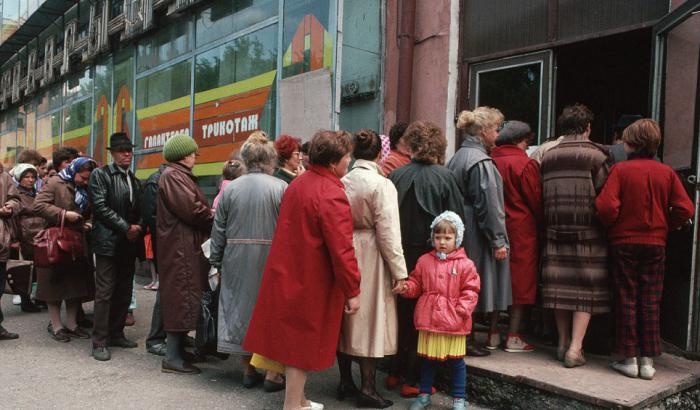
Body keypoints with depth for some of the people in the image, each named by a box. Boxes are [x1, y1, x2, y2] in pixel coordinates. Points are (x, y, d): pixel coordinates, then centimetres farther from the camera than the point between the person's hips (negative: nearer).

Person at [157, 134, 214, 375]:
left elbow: (196, 207, 14)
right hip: (180, 247, -11)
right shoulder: (172, 176, -13)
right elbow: (191, 209, -20)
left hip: (187, 246, 11)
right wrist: (215, 219, -6)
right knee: (182, 296, -6)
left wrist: (210, 216, -2)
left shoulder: (181, 176, 20)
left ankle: (178, 349, 24)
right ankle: (172, 358, 1)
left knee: (185, 297, 15)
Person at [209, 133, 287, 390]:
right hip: (270, 258, -2)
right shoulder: (281, 188, -7)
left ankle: (248, 370, 23)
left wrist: (217, 261, 14)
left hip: (236, 260, 3)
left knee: (240, 307, 14)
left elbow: (218, 230, 5)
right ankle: (272, 373, 14)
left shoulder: (230, 188, 2)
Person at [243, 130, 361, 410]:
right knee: (304, 345, 5)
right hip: (312, 283, -9)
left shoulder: (297, 184, 7)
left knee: (294, 340, 19)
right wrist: (353, 290, -16)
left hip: (287, 275, 9)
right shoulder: (332, 195, -22)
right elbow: (341, 249, -24)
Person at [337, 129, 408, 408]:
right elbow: (388, 232, -14)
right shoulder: (382, 185, -13)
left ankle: (345, 381, 28)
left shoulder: (341, 182, 0)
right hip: (370, 257, -5)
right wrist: (399, 270, -8)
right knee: (369, 318, 5)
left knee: (345, 317, 15)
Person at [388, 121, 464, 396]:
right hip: (429, 254, -3)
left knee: (401, 313, 17)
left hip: (401, 253, 3)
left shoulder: (396, 175, -4)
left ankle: (395, 373, 28)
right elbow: (456, 218, -7)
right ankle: (412, 380, 15)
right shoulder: (444, 177, -10)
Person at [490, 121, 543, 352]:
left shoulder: (491, 161, 2)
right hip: (521, 230, -5)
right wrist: (541, 224, 8)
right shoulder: (526, 164, -11)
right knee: (520, 281, 4)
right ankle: (513, 337, 8)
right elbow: (536, 201, -7)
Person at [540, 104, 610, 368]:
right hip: (588, 231, -4)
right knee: (587, 287, 3)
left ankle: (563, 343, 21)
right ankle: (575, 348, 1)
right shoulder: (594, 155, -7)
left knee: (561, 284, 11)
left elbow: (542, 196, 7)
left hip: (555, 229, 4)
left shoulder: (548, 156, 6)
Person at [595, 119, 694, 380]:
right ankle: (648, 361, 14)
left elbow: (606, 206, -19)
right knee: (651, 302, 9)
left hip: (624, 243, -2)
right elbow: (685, 209, -5)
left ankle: (629, 359, 11)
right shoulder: (667, 172, 0)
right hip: (656, 244, 3)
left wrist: (611, 227, 0)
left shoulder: (620, 170, -10)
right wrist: (665, 227, 10)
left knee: (627, 300, 6)